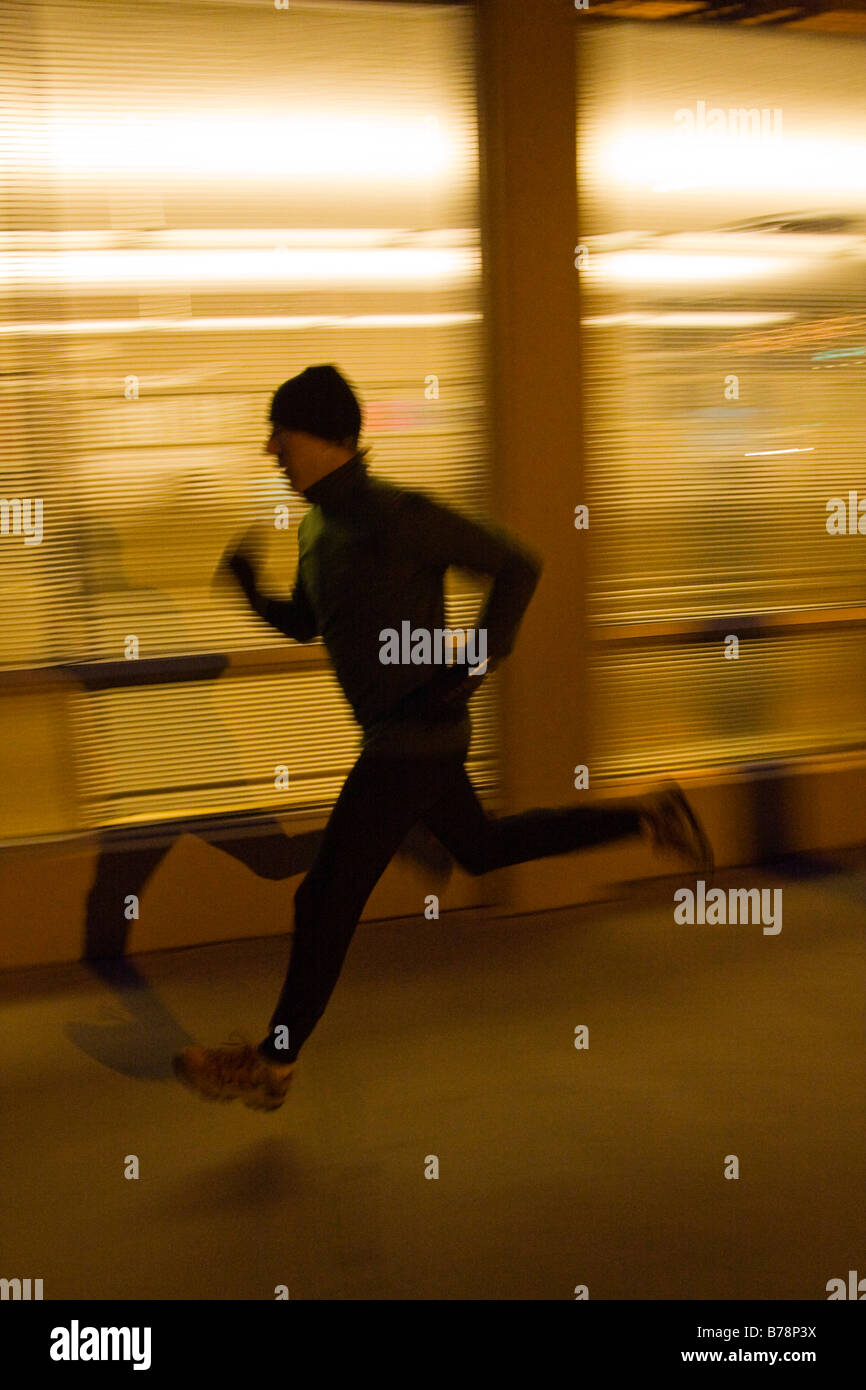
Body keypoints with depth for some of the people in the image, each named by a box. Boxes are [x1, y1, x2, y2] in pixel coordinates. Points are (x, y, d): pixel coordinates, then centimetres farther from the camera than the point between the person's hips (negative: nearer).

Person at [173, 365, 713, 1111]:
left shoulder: (396, 516, -22)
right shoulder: (319, 526, 6)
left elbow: (517, 564, -16)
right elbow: (305, 625, 18)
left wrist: (480, 662, -23)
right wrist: (251, 590, -2)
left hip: (416, 737, -10)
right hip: (397, 735, 10)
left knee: (327, 898, -3)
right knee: (482, 848, 26)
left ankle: (273, 1064, 11)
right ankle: (646, 818, 31)